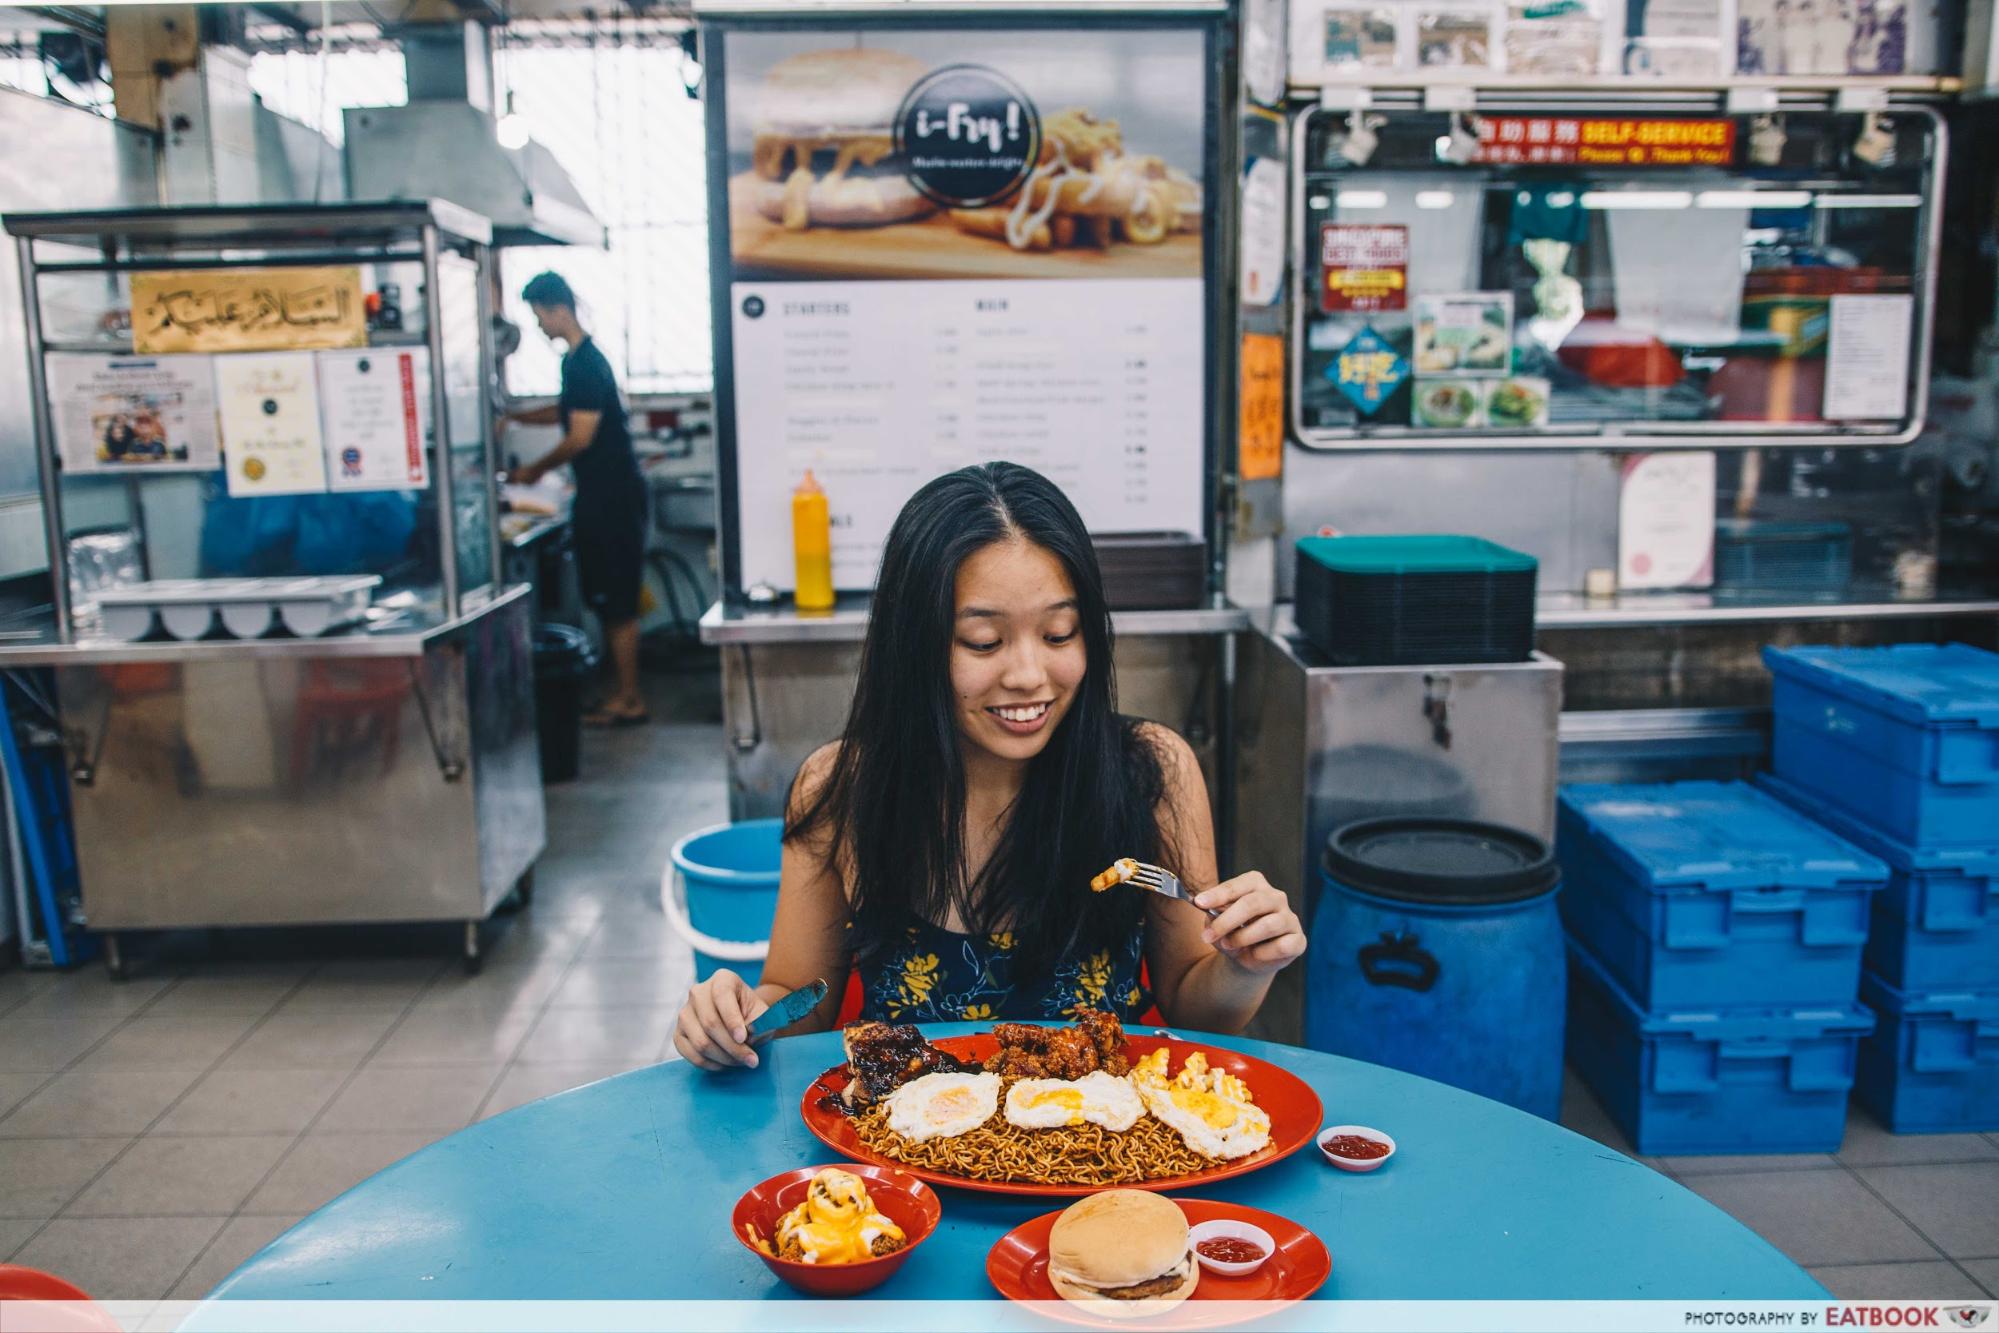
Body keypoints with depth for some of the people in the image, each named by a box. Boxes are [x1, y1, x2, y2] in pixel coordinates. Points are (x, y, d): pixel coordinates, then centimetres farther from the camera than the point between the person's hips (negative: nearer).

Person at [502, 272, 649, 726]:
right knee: (607, 598, 13)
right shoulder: (578, 359, 14)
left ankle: (628, 700, 1)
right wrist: (516, 417, 24)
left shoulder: (586, 364, -16)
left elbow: (580, 437, -18)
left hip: (613, 495, -10)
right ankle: (621, 688, 21)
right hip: (599, 493, 10)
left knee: (616, 601, -5)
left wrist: (536, 470, -6)